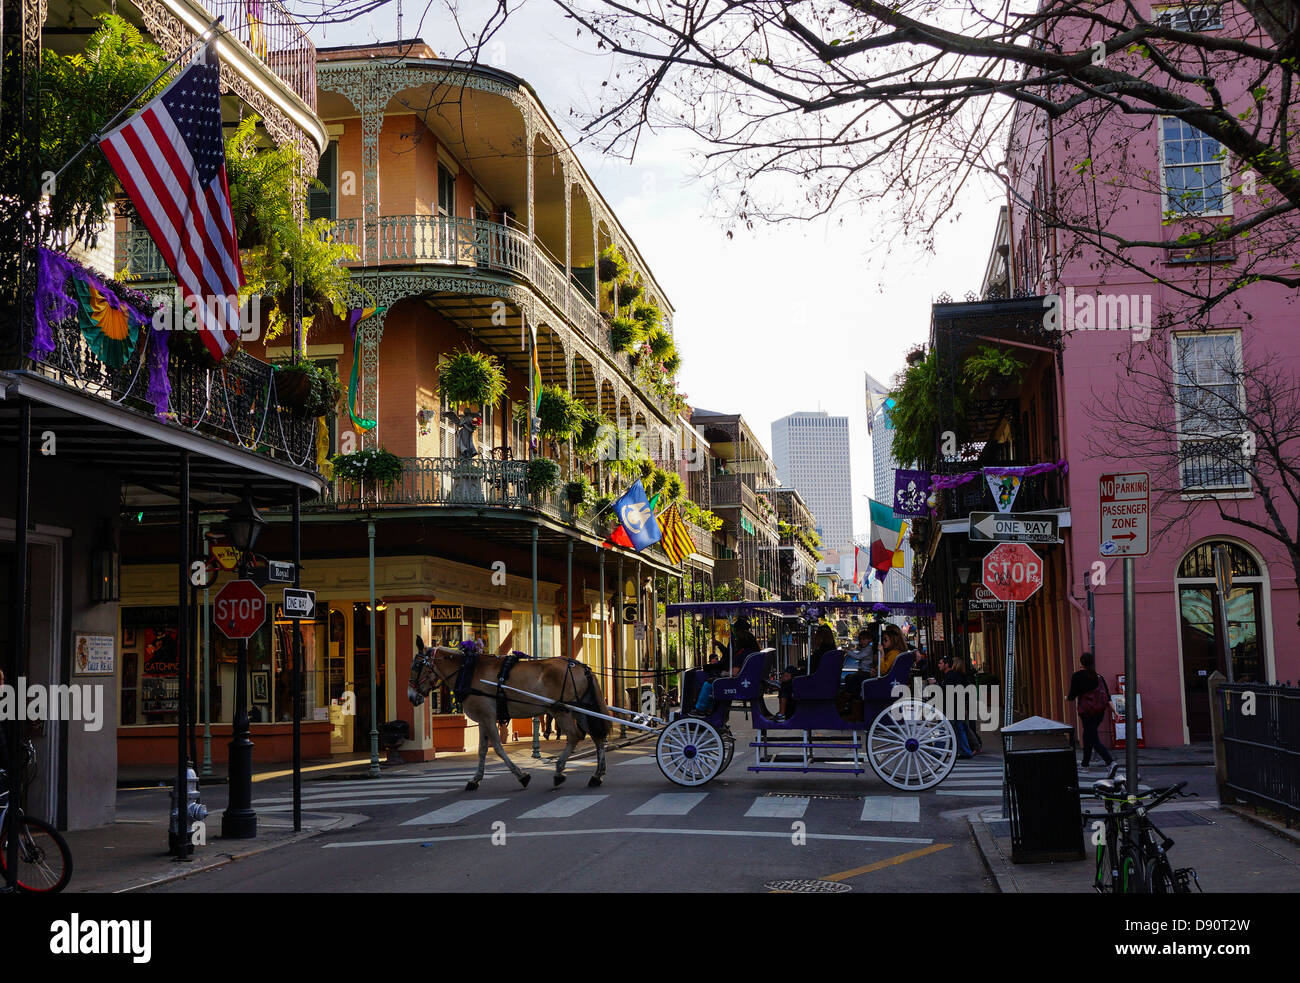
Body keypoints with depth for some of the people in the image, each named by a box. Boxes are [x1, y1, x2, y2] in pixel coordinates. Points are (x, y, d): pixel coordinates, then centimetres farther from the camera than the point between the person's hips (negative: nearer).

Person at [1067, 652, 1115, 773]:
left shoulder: (1077, 676, -8)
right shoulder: (1099, 676, 7)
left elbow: (1072, 696, -5)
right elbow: (1107, 695, 2)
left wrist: (1067, 698, 18)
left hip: (1087, 711, -6)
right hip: (1100, 710, 6)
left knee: (1094, 740, -5)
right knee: (1088, 735, 20)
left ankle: (1110, 762, -24)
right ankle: (1085, 765, 27)